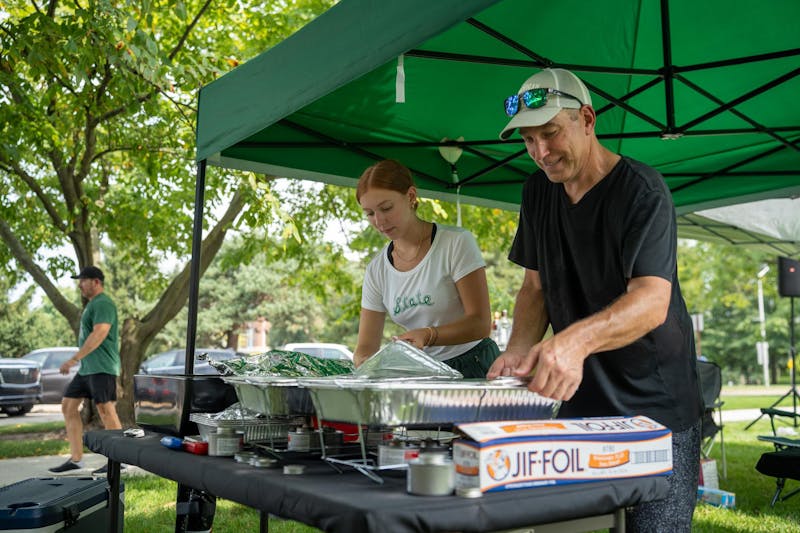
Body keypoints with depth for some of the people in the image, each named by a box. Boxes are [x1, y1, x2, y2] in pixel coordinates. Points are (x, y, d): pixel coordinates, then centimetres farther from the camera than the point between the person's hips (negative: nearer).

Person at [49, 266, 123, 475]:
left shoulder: (103, 304, -12)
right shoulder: (93, 304, 20)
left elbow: (99, 335, -23)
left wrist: (74, 359, -25)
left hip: (101, 368, -11)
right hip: (87, 368, 11)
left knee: (106, 411, -8)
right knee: (68, 405, 9)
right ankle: (76, 459, 11)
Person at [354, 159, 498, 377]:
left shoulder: (457, 242, -8)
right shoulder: (376, 270, 6)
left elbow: (480, 322, -11)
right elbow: (366, 347, 5)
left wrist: (428, 335, -28)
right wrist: (362, 362, -20)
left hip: (474, 367, -5)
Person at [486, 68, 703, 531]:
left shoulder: (643, 191, -14)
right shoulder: (539, 191, 6)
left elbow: (652, 302, -26)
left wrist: (576, 338, -44)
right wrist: (519, 353, -9)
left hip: (656, 408, -5)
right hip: (580, 403, 5)